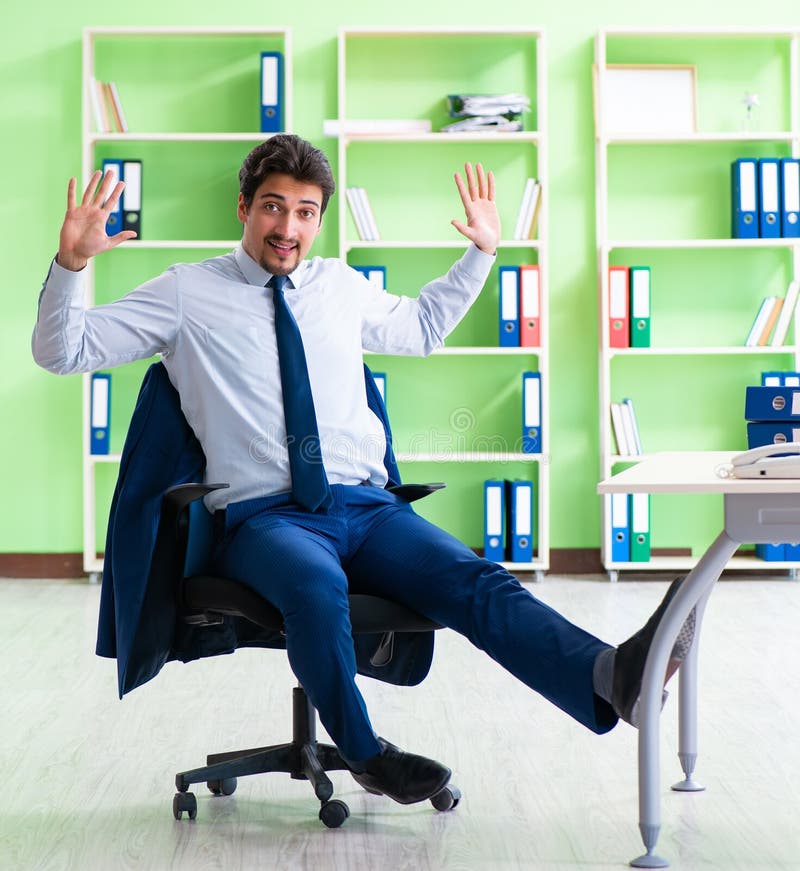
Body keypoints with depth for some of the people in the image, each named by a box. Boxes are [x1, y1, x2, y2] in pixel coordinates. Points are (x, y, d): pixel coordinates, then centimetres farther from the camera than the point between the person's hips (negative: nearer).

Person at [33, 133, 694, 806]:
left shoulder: (341, 286, 21)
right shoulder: (188, 292, 8)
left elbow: (423, 327, 41)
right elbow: (62, 350, 6)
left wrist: (481, 252, 32)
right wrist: (70, 263, -11)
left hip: (367, 507, 3)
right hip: (264, 518, -3)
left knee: (474, 580, -26)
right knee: (316, 585, -40)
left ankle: (611, 676, -49)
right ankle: (367, 754, -26)